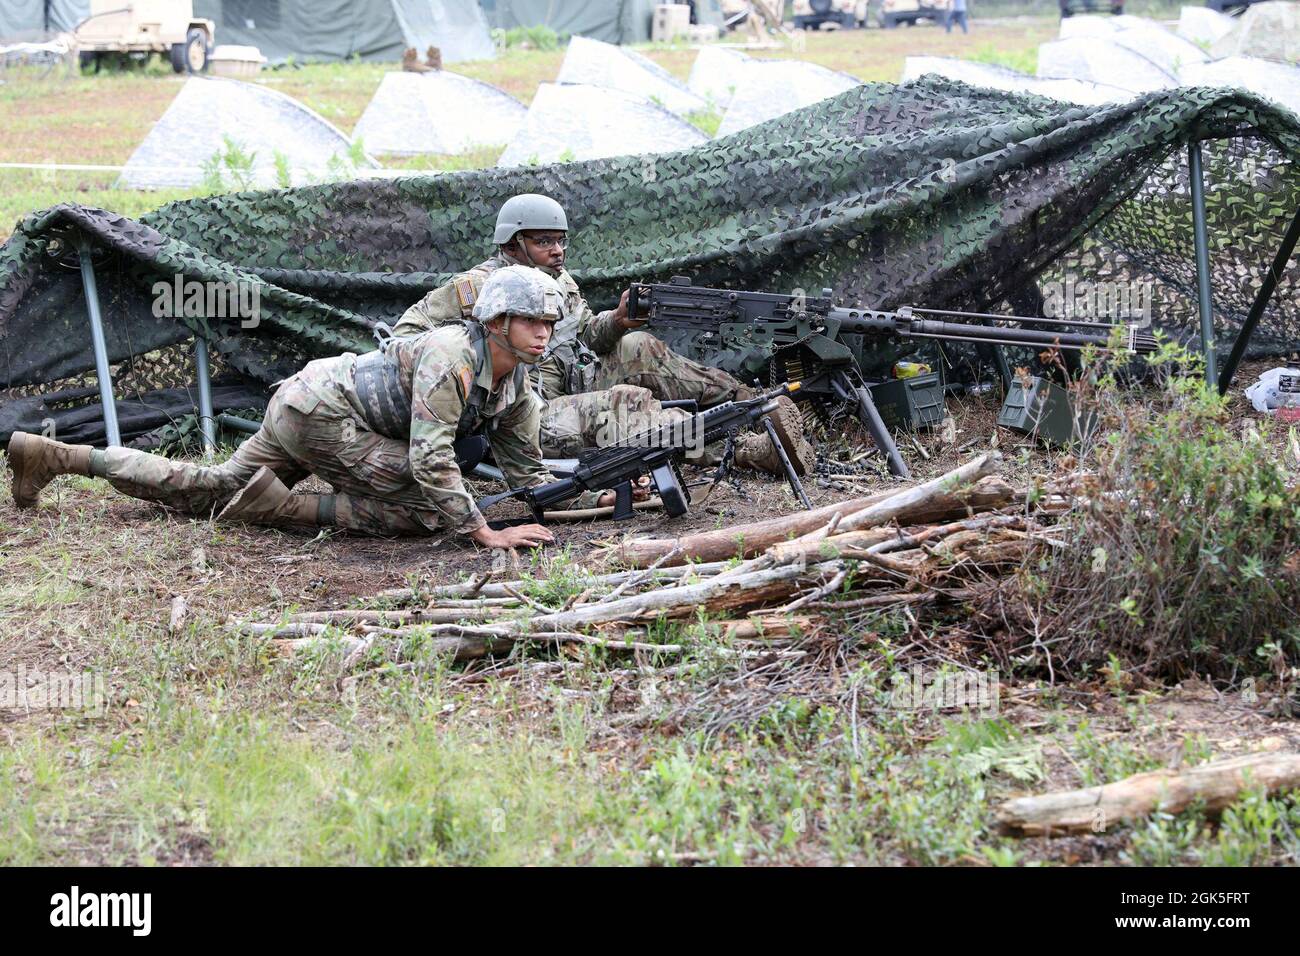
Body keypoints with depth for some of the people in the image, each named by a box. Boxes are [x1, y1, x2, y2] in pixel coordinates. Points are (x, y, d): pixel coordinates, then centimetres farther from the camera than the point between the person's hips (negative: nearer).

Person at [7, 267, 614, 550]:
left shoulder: (515, 388, 4)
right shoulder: (451, 358, -24)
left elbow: (527, 474, 10)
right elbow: (429, 459, -30)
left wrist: (593, 500, -3)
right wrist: (486, 533, -32)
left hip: (299, 410, 9)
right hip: (318, 408, -9)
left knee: (205, 490, 20)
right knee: (430, 509, -18)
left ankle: (53, 456, 27)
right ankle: (282, 510, -13)